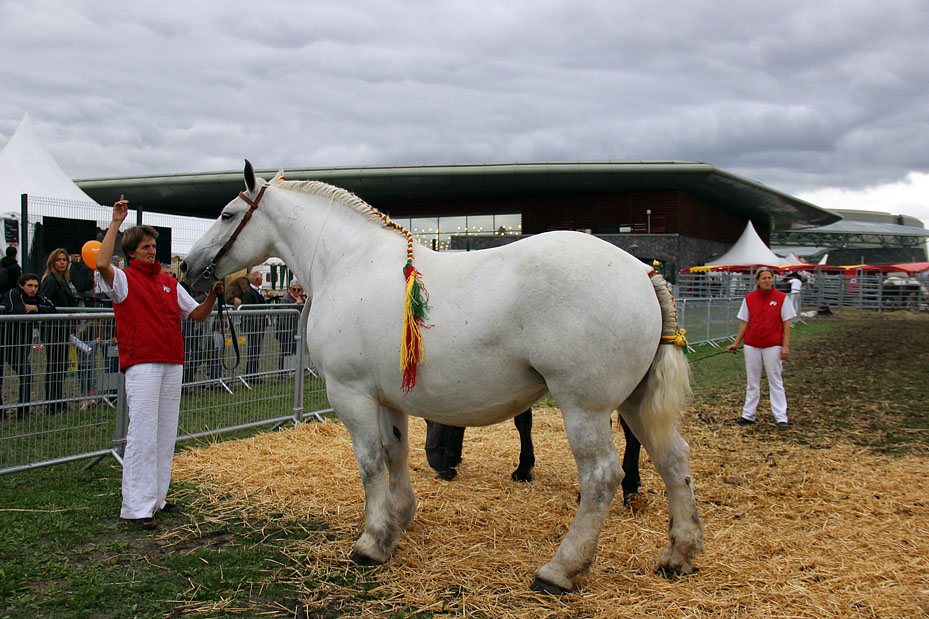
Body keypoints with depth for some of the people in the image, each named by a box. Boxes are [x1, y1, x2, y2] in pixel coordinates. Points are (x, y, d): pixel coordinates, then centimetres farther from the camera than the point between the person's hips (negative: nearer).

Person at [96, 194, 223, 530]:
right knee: (142, 436, -8)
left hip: (173, 364, 6)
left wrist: (212, 296, -1)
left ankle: (157, 498, 19)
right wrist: (116, 223, -18)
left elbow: (196, 314, 18)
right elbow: (102, 264, -21)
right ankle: (136, 506, -4)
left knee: (166, 434, 10)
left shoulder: (170, 283, 18)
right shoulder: (123, 279, 1)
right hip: (141, 364, -6)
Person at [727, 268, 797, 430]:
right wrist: (736, 343, 3)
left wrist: (786, 345, -8)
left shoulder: (781, 298, -2)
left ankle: (781, 418, 5)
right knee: (752, 381, 10)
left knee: (775, 381, 1)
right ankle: (749, 415, 18)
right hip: (752, 345, 3)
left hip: (773, 345, -2)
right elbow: (744, 323, 9)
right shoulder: (749, 299, 3)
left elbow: (786, 323, -2)